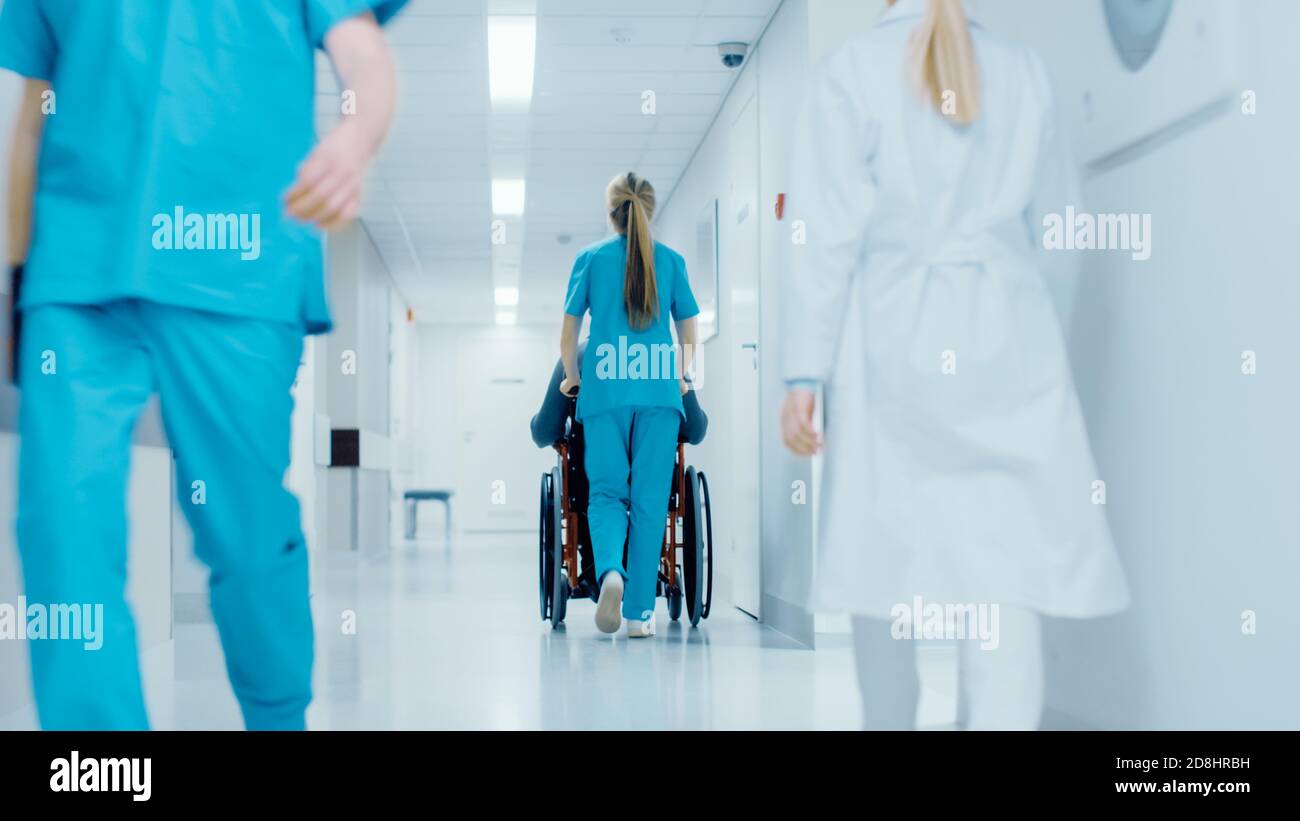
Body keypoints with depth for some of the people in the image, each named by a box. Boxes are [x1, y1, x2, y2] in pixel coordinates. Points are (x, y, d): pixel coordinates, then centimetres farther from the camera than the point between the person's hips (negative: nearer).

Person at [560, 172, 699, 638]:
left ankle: (609, 571, -24)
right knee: (649, 499, 4)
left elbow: (568, 335, 6)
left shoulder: (591, 258, 6)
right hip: (659, 393, 1)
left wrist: (572, 378, 23)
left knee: (606, 492, 5)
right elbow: (689, 336, 11)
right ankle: (639, 612, 4)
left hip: (605, 391, 0)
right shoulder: (671, 260, 8)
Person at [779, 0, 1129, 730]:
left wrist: (806, 374, -7)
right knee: (1009, 558, -4)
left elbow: (830, 233, -7)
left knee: (887, 562, 10)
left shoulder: (852, 72, 0)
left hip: (893, 339, -1)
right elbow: (1052, 209, 16)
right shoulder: (1024, 72, 8)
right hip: (1008, 337, 1)